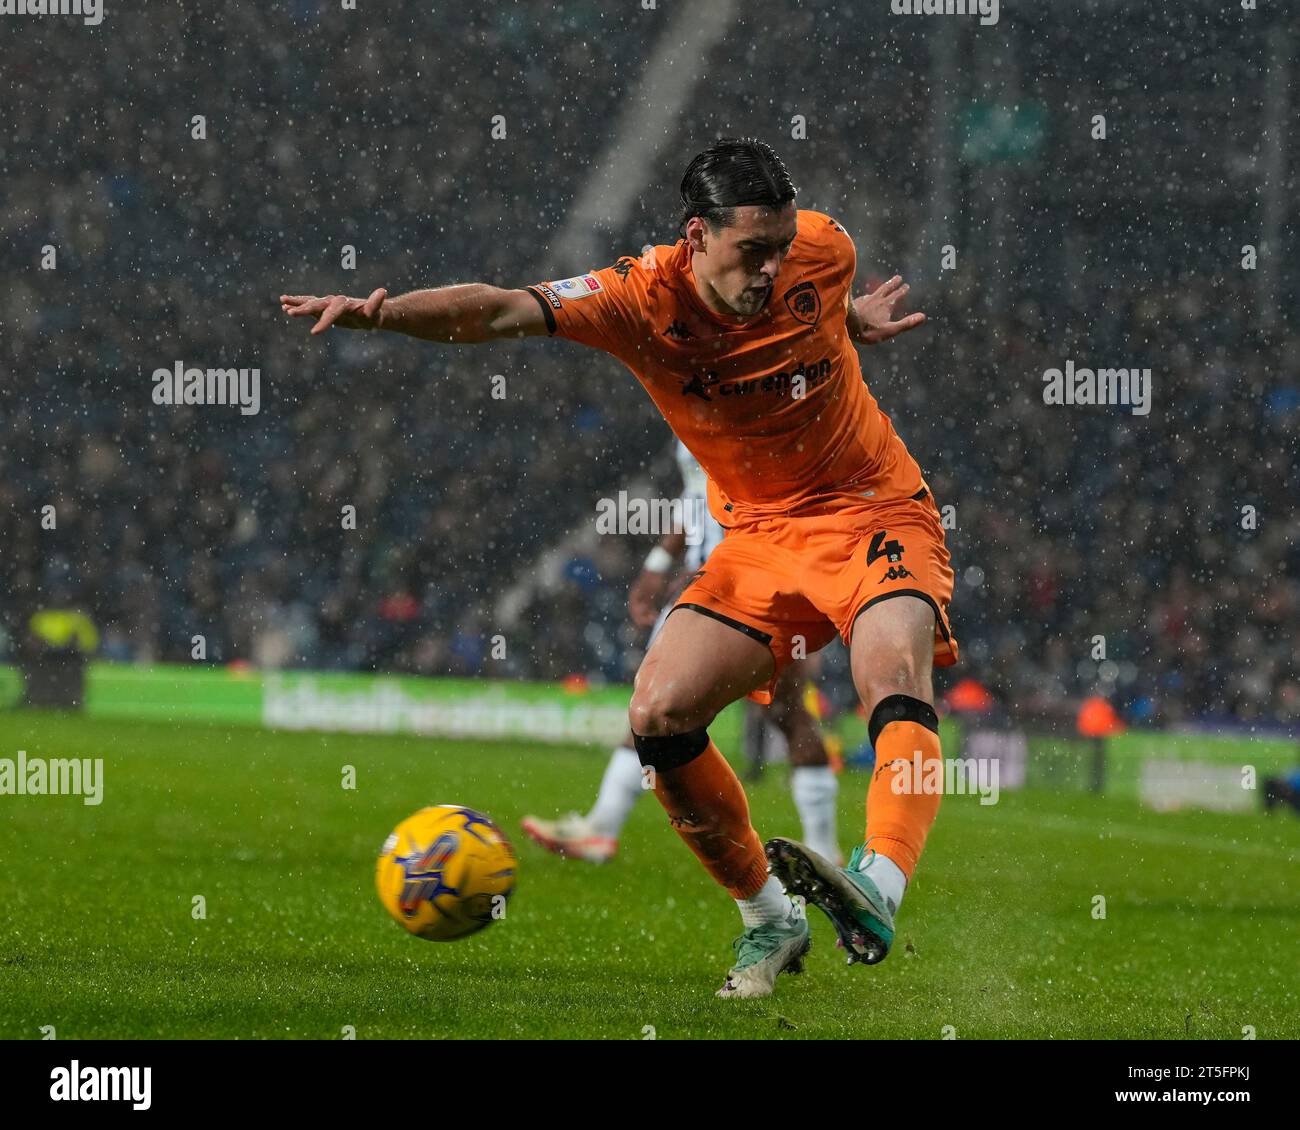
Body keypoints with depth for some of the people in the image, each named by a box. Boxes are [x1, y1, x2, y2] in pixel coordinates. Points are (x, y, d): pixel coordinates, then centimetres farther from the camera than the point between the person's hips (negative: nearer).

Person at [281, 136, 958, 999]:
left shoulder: (824, 248, -12)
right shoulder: (645, 298, -19)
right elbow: (504, 311, -35)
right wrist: (381, 311, -48)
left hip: (875, 510, -2)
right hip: (760, 535, 2)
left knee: (894, 672, -30)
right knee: (659, 715, -13)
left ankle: (877, 897, -44)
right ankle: (770, 919, 4)